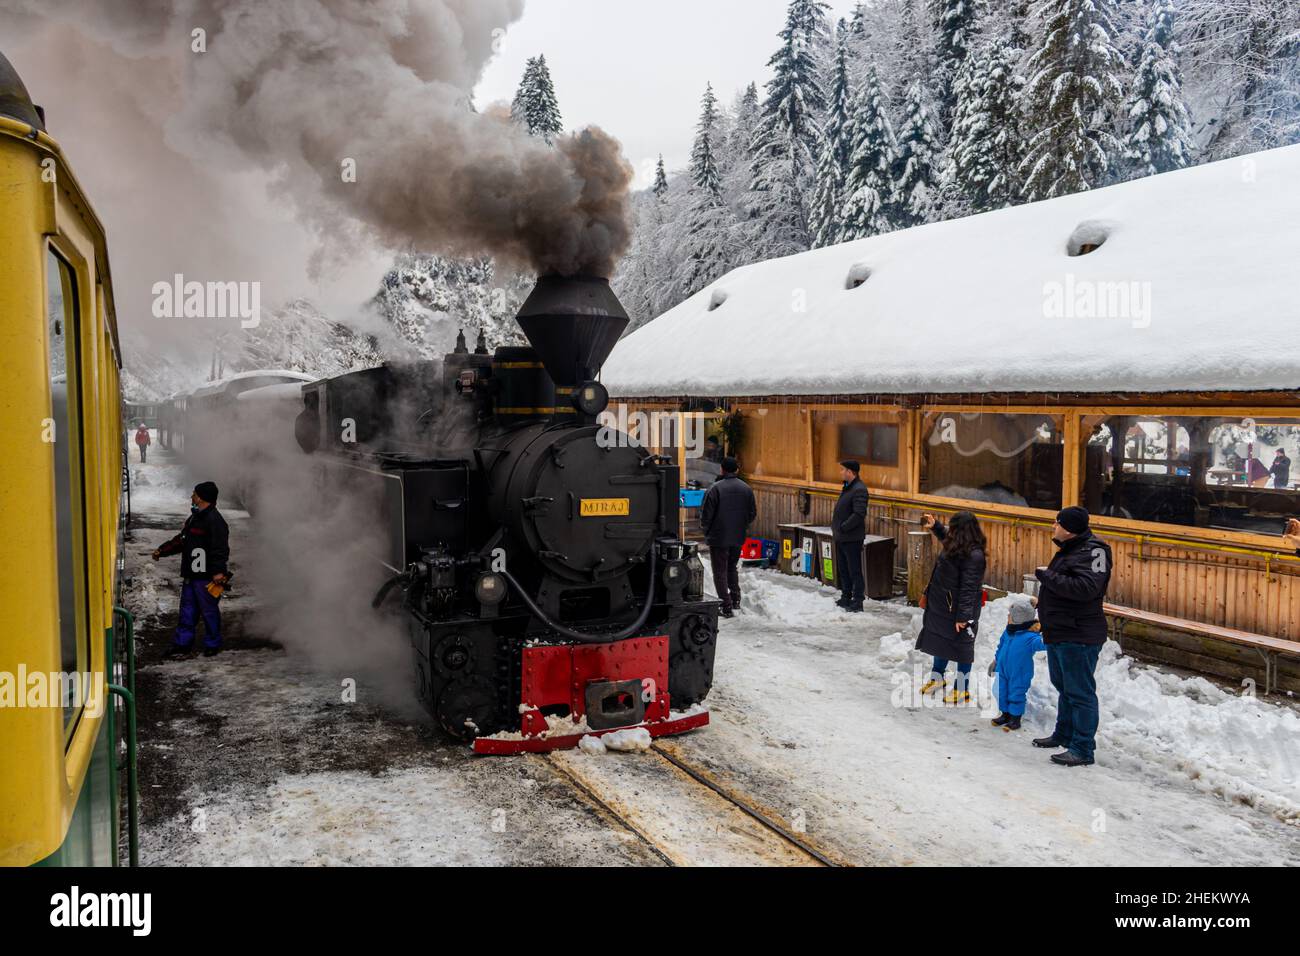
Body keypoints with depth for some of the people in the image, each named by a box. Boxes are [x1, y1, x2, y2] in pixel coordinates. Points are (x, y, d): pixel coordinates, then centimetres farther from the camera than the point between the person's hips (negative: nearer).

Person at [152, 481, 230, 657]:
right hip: (190, 575, 9)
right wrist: (162, 550, 29)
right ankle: (182, 644, 20)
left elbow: (220, 549, -22)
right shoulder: (194, 519, 16)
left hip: (207, 577, -9)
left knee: (209, 611, 2)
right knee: (187, 610, 13)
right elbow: (181, 541, 29)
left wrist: (218, 571, -29)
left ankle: (212, 645, 14)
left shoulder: (214, 520, -15)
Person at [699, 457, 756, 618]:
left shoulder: (715, 488, -15)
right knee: (732, 568, 23)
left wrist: (705, 530, 5)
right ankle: (735, 599, 19)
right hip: (738, 538, 5)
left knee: (720, 572, 2)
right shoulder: (746, 489, 2)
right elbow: (753, 513, 8)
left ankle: (726, 606, -1)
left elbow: (706, 513, -12)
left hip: (718, 538, -5)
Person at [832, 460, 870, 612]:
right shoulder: (847, 488, 14)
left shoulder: (859, 490, -17)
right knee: (843, 570, 18)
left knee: (854, 571, -2)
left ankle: (857, 602, 4)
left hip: (852, 538, -10)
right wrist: (835, 528, 12)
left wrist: (842, 528, -21)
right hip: (840, 538, 10)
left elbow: (859, 514, -26)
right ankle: (846, 598, 29)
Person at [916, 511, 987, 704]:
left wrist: (962, 616, -25)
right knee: (940, 640, 22)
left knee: (961, 645, 6)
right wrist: (934, 525, 18)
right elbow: (946, 537, 28)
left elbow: (968, 588, -26)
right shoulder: (957, 545, 0)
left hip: (959, 608, -9)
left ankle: (962, 690, 21)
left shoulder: (974, 556, -27)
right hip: (943, 605, 9)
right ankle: (937, 677, 42)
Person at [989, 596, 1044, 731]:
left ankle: (1015, 717, 20)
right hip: (1003, 669, 7)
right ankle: (1005, 714, 32)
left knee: (1016, 694, 4)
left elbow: (1042, 643, -37)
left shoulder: (1030, 637, -23)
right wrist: (996, 659, 22)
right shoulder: (1008, 633, 0)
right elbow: (1001, 646, 15)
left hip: (1019, 674, -7)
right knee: (1001, 692, 16)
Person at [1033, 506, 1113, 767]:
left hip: (1079, 637, -11)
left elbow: (1085, 587, -32)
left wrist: (1048, 576, -24)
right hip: (1058, 634, 11)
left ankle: (1083, 749, 2)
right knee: (1064, 686, 22)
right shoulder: (1069, 549, 13)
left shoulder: (1092, 552, -18)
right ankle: (1064, 735, 37)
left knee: (1080, 692, -4)